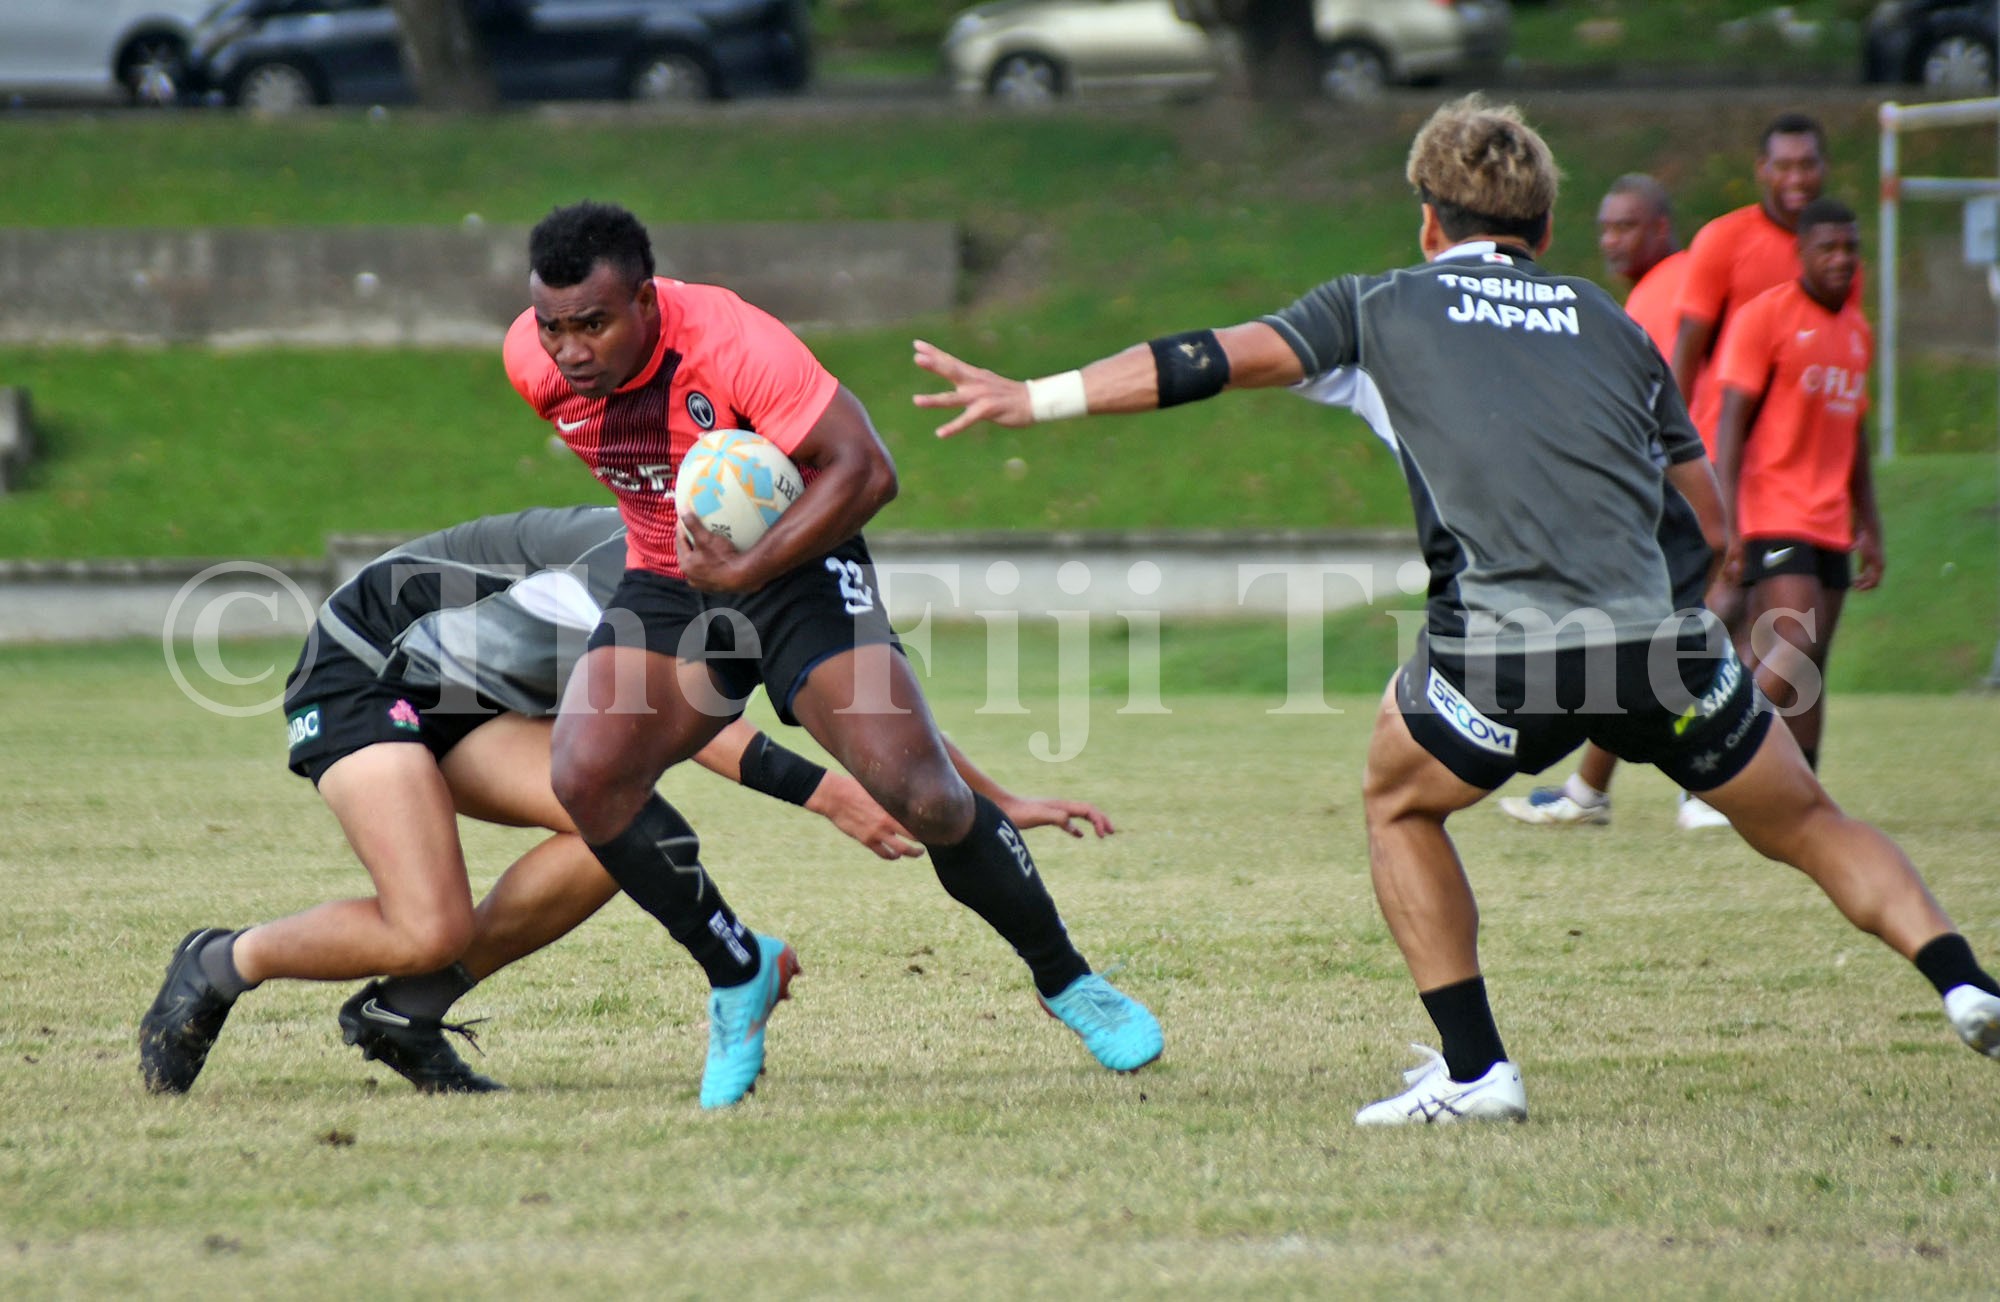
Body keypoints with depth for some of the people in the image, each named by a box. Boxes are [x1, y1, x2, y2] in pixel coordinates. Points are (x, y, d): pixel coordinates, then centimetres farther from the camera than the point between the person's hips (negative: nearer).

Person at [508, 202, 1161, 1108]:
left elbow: (865, 470, -27)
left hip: (795, 567, -4)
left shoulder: (733, 344, -28)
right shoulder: (532, 362, -12)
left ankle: (1066, 981, 9)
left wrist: (746, 569, -29)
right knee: (583, 777, -22)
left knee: (922, 798, -16)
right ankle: (740, 975, -2)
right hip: (667, 585, 4)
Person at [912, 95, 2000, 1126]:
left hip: (1502, 652, -2)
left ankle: (1474, 1067, 15)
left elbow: (1212, 362, 13)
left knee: (1397, 802, 25)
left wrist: (1029, 399, 19)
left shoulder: (1379, 309, 17)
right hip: (1662, 642, 2)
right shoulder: (1605, 319, 24)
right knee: (1807, 825, 18)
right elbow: (1709, 515, 24)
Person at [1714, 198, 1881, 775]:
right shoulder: (1763, 316, -5)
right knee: (1797, 647, -19)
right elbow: (1731, 422, -9)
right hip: (1773, 514, -7)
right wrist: (1728, 521, -17)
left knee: (1811, 672, 3)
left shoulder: (1858, 333, 17)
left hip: (1830, 526, 7)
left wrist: (1869, 528, 19)